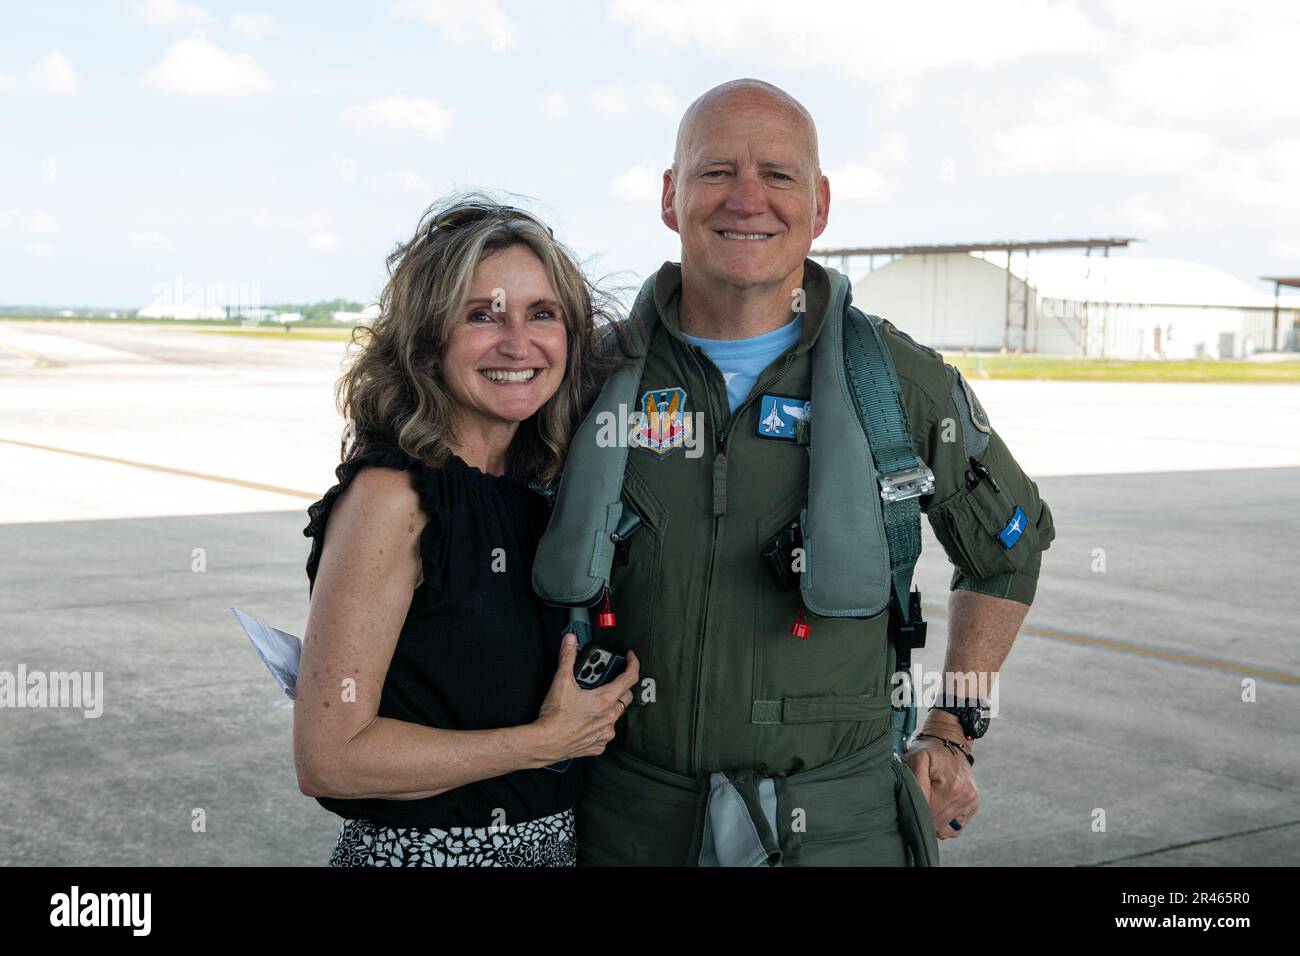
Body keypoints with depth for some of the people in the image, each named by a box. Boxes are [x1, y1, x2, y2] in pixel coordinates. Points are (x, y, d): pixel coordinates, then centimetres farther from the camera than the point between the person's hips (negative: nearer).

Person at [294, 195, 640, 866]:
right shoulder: (391, 492, -18)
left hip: (552, 838, 6)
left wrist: (594, 712, -3)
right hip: (418, 847, -6)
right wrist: (547, 739, -16)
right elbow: (328, 758, -21)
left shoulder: (541, 482, 1)